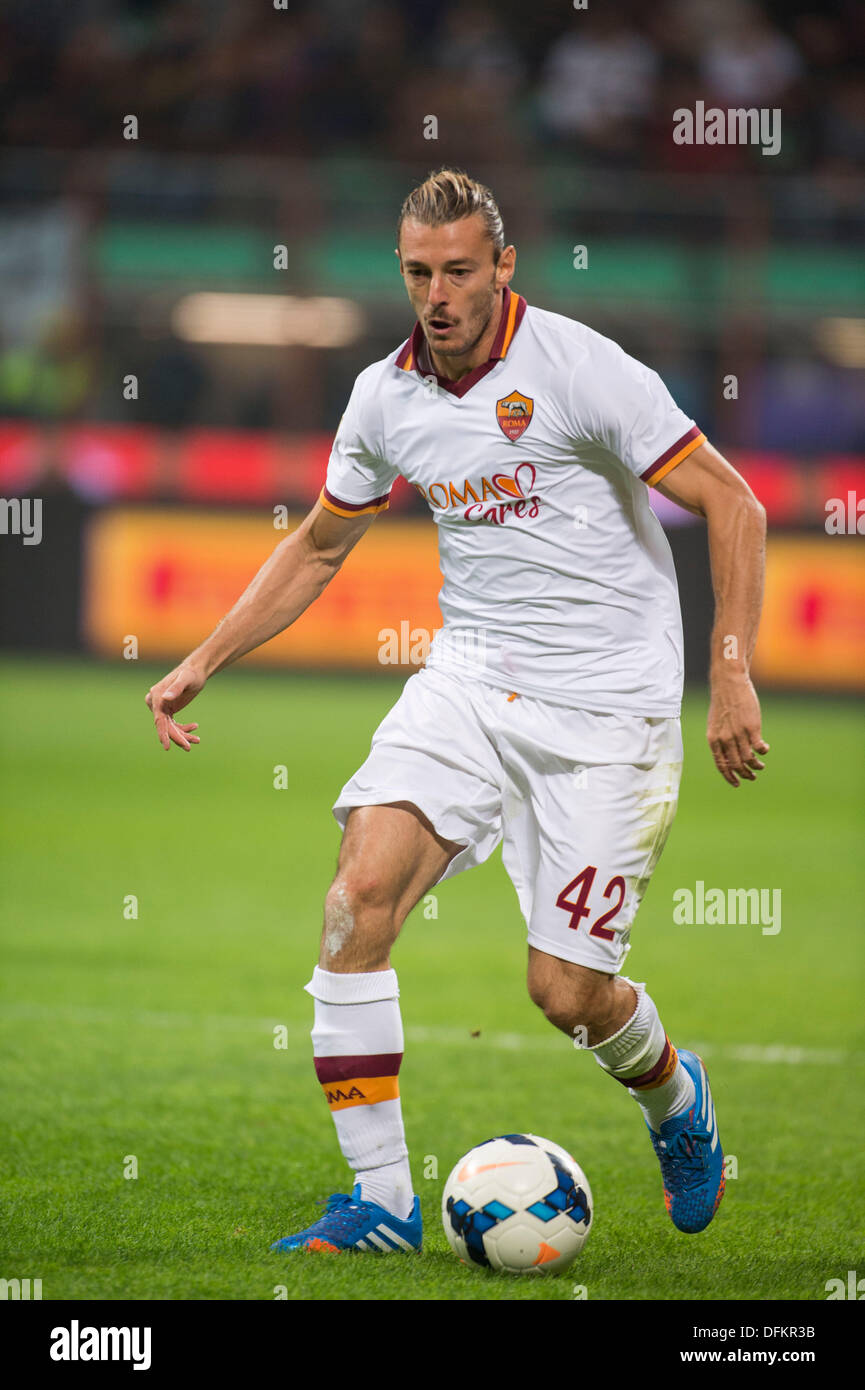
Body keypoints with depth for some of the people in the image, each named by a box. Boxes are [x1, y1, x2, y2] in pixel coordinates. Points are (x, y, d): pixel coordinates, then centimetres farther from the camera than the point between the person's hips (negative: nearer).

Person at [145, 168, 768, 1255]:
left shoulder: (579, 369, -14)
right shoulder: (386, 395, 3)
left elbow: (730, 504, -12)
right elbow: (317, 546, 20)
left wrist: (732, 676, -19)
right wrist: (202, 663, 15)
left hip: (604, 705, -5)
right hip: (470, 678, 5)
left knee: (566, 991, -5)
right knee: (362, 887, -18)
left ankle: (677, 1101, 32)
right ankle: (380, 1200, -11)